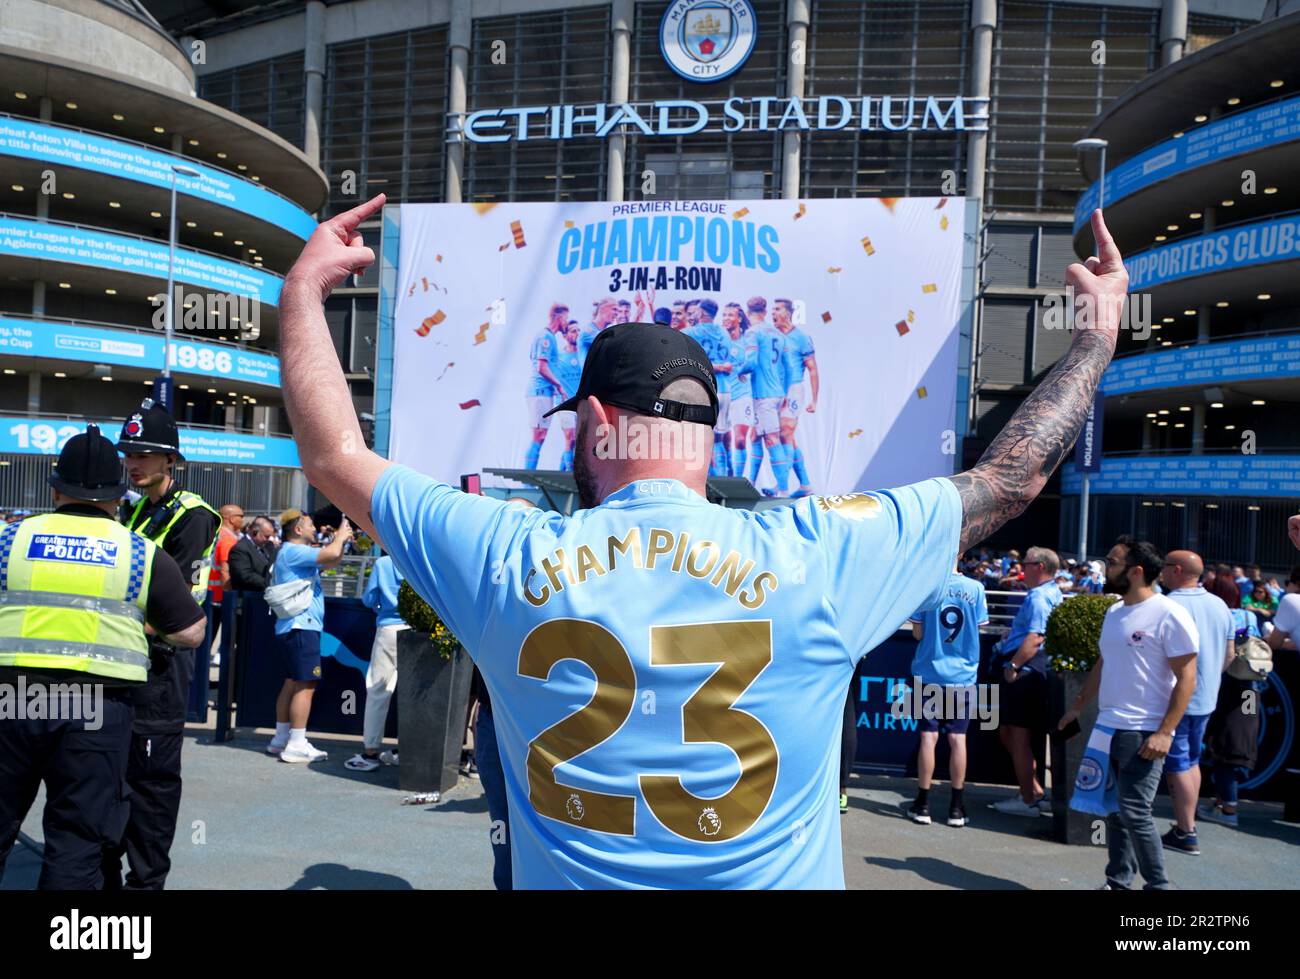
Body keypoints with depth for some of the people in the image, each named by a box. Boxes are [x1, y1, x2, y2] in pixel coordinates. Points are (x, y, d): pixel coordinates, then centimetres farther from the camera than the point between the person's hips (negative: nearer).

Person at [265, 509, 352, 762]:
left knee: (293, 682, 15)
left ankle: (281, 739, 21)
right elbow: (330, 554, -23)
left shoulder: (297, 553, 21)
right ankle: (296, 746, -11)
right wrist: (340, 537, -4)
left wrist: (341, 541, 14)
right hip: (300, 626, -11)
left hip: (297, 627, 11)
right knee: (306, 685, -11)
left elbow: (331, 562, 27)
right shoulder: (292, 551, -12)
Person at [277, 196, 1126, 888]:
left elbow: (333, 454, -1)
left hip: (564, 873, 1)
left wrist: (304, 291, 11)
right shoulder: (814, 557, -17)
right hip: (769, 875, 0)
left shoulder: (513, 561, -15)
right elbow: (1012, 478, -5)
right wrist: (1102, 332, 10)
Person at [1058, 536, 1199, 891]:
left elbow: (1186, 678, -13)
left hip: (1144, 733, -7)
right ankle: (1118, 881, 25)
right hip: (1107, 727, 8)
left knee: (1134, 813, -6)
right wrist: (1077, 706, 22)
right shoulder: (1113, 612, 11)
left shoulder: (1169, 615, -12)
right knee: (1115, 810, 13)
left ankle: (1158, 885, 12)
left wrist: (1164, 733, -19)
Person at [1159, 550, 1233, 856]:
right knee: (1192, 761, 19)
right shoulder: (1220, 606, 5)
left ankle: (1185, 834, 5)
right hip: (1206, 699, 8)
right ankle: (1188, 823, 28)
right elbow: (1229, 655, 12)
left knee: (1177, 765, 0)